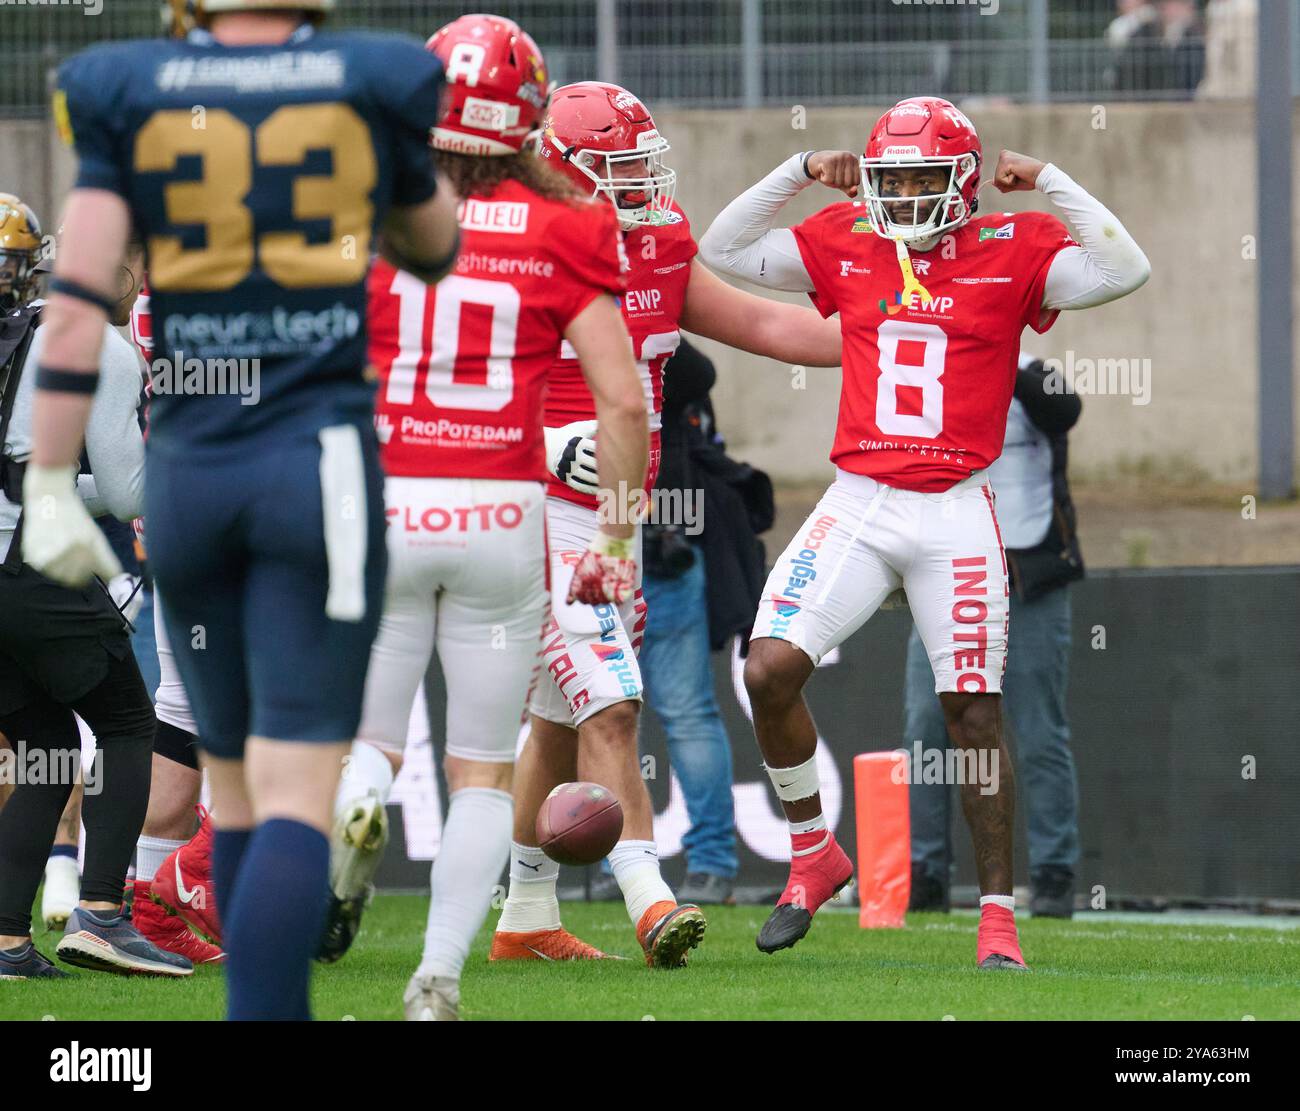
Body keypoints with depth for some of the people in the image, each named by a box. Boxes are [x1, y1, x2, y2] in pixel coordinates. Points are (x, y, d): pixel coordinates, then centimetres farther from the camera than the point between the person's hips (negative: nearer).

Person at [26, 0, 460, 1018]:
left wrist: (50, 489, -4)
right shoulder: (370, 88, 1)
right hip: (321, 468, -2)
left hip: (189, 471, 2)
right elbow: (436, 248, 19)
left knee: (236, 781, 17)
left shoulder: (133, 98, 1)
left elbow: (77, 304, -6)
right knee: (296, 794, -7)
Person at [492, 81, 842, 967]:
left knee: (563, 722, 15)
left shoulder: (661, 253, 9)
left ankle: (527, 919, 24)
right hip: (545, 518, -8)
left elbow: (763, 326, 15)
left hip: (616, 521, 8)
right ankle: (651, 903, -23)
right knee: (610, 709, -17)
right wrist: (551, 447, -27)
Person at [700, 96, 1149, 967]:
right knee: (771, 670, -11)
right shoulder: (846, 248, 8)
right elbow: (725, 251, 12)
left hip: (956, 512, -3)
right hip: (857, 504, 3)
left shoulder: (1012, 253, -1)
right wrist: (800, 174, 3)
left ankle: (998, 916, 7)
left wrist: (1048, 182, -11)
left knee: (975, 712, -1)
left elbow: (1125, 271, -12)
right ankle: (813, 853, 10)